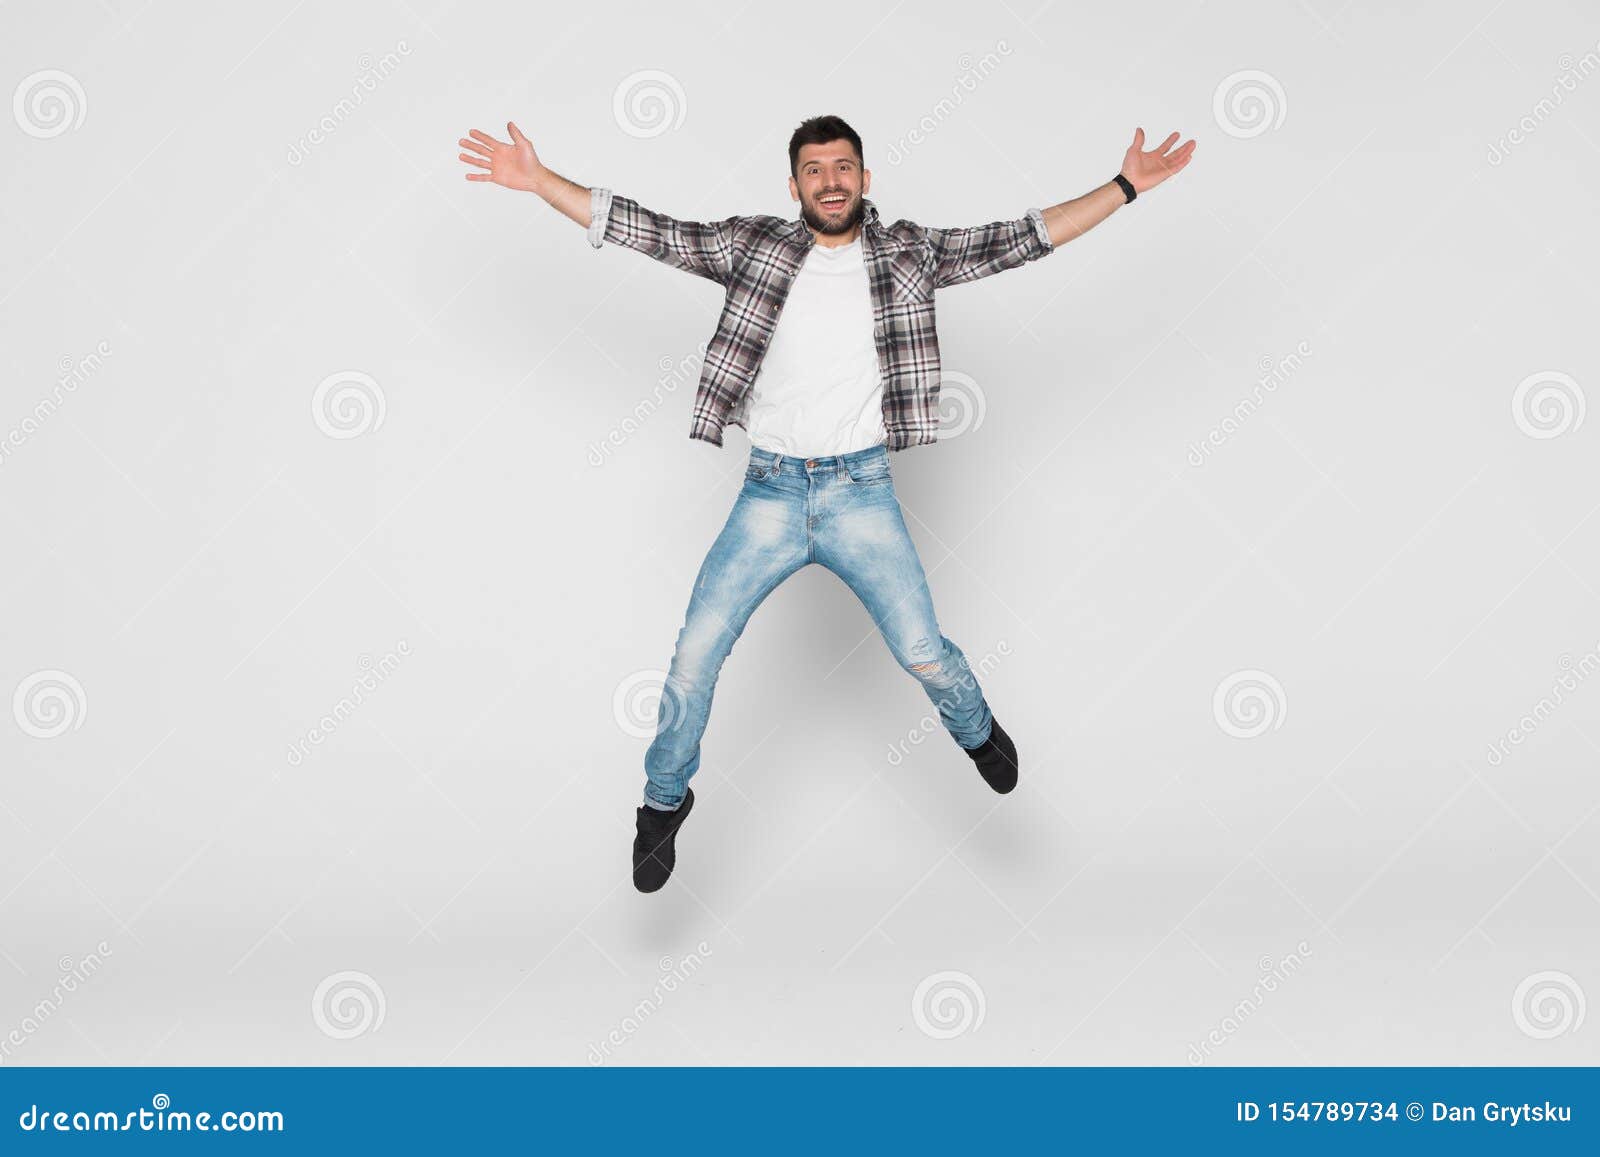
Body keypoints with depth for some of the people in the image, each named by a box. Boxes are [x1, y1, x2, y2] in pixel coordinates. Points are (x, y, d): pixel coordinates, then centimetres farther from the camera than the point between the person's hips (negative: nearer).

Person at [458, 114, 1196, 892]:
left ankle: (975, 727, 37)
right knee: (695, 654, -3)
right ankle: (665, 799, 20)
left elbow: (1017, 240, -1)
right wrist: (539, 181, -10)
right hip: (769, 492, 1)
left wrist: (1124, 186, -8)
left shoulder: (909, 252, 3)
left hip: (862, 492, 0)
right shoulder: (753, 245, 2)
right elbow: (649, 231, -2)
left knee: (921, 651, 1)